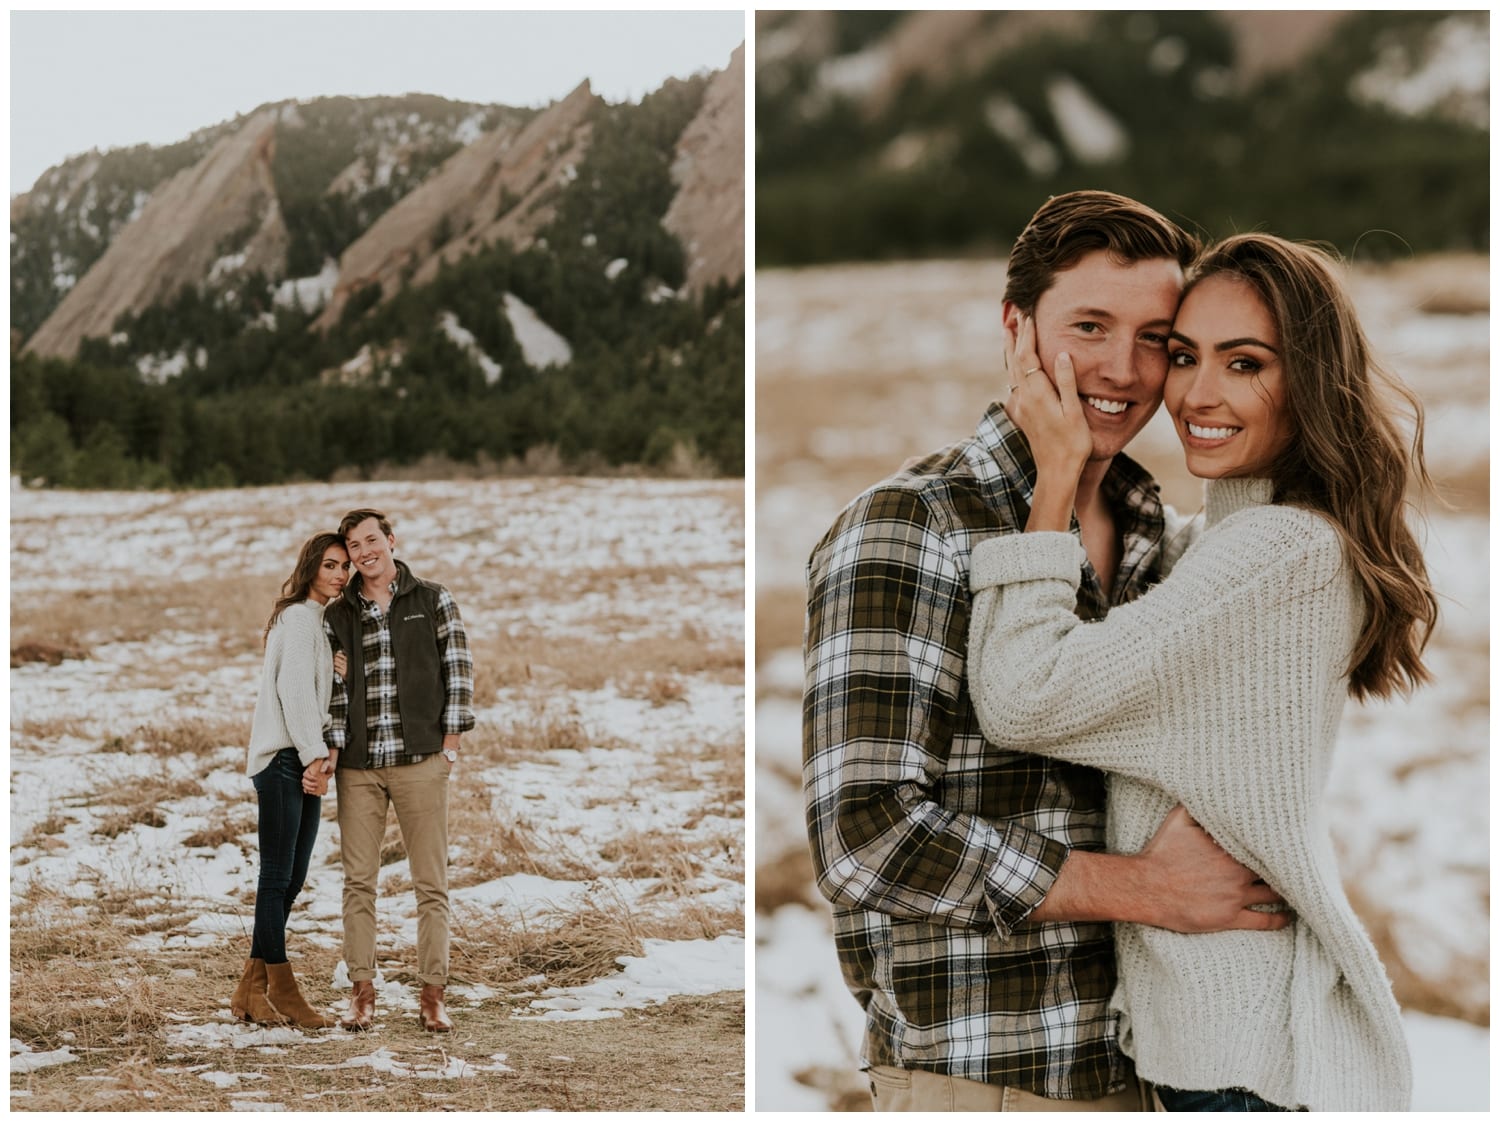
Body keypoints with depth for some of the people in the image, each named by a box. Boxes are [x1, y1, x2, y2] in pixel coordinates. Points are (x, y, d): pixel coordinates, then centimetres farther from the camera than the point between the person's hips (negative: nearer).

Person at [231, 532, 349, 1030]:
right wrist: (315, 756, -14)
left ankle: (252, 991, 13)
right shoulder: (297, 618, -7)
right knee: (278, 876, -5)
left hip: (306, 760, 9)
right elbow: (294, 691, -14)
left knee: (291, 878, 8)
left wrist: (325, 756, 2)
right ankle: (281, 988, -2)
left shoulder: (325, 621, 21)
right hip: (283, 759, -9)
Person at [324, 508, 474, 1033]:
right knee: (358, 882, 3)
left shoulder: (434, 601, 4)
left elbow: (458, 669, 2)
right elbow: (335, 689, 7)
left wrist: (450, 742, -4)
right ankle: (362, 992, 9)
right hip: (358, 767, 2)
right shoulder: (337, 616, 10)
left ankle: (432, 995, 5)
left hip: (421, 761, -2)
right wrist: (334, 749, -4)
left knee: (431, 883, 0)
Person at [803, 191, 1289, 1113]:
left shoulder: (1169, 546, 10)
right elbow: (865, 835, -22)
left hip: (1146, 1063, 6)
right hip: (976, 1079, -6)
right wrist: (1148, 889, -20)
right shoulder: (903, 530, -13)